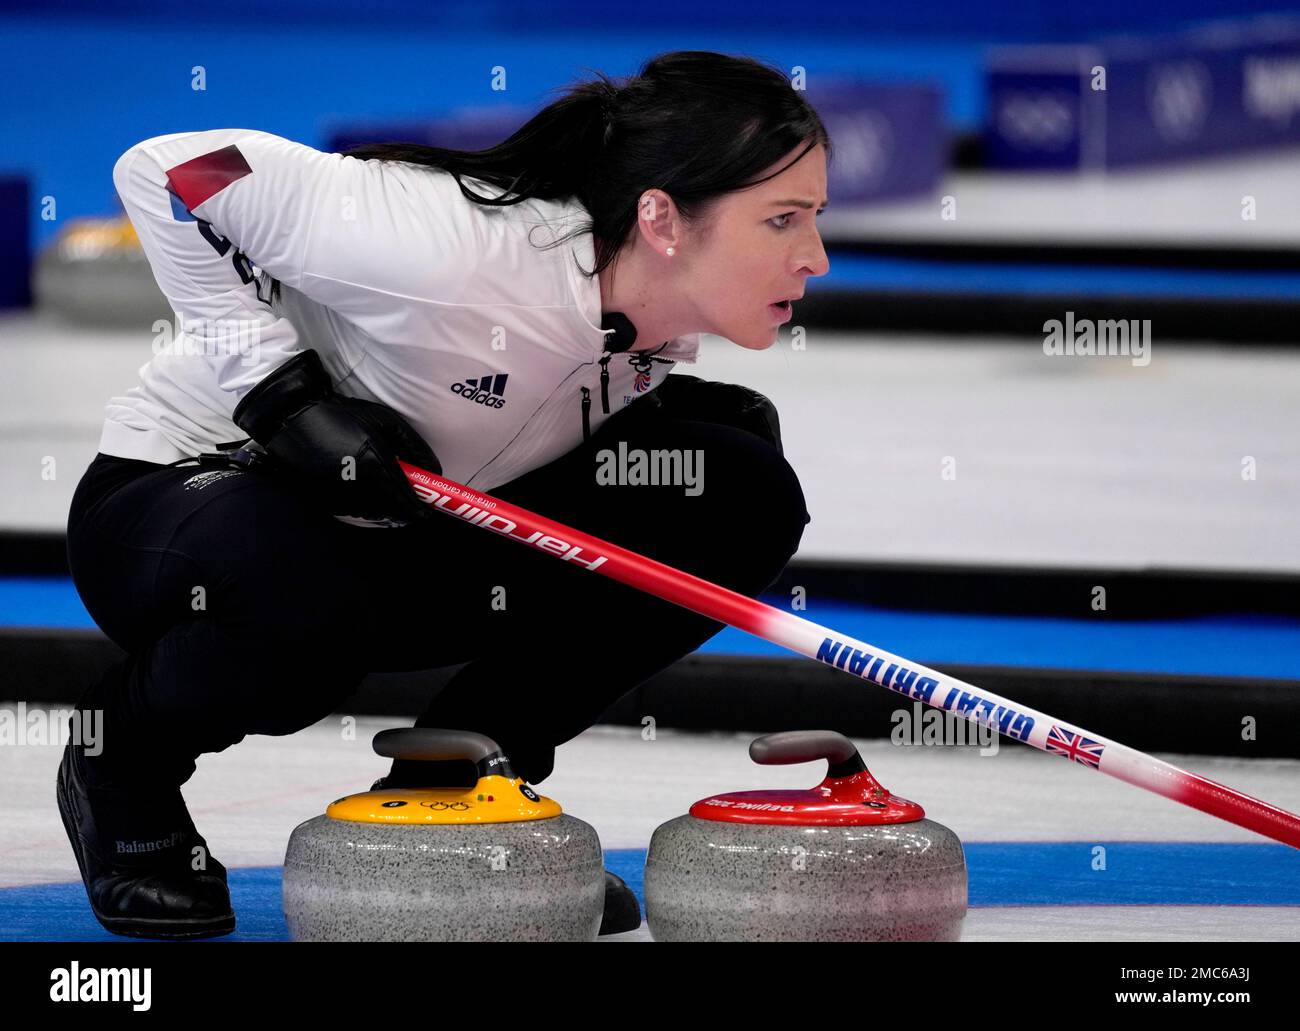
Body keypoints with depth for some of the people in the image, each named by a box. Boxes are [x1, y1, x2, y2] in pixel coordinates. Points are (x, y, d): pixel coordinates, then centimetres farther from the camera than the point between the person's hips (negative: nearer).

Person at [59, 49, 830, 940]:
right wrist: (281, 387, -30)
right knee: (293, 608, -42)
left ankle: (453, 787, 0)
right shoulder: (461, 246, -33)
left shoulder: (671, 314, -9)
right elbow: (170, 169, -28)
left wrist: (673, 408, -8)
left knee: (742, 499, -12)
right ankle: (119, 762, -7)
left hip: (412, 548, 6)